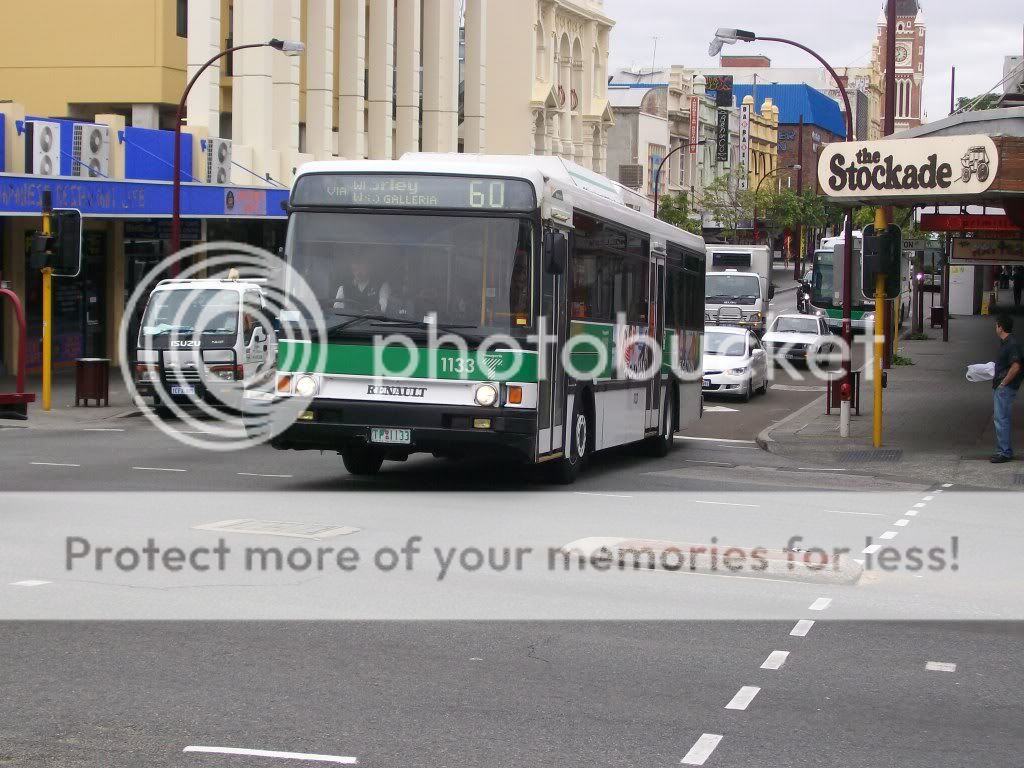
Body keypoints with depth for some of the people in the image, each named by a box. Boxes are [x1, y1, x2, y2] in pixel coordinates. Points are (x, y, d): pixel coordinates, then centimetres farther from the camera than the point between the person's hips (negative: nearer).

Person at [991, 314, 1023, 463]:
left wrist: (1003, 383, -19)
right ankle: (1003, 449, 20)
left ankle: (1005, 452, -7)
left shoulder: (1012, 344, -17)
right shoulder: (1004, 343, 14)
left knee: (1001, 419, -9)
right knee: (998, 418, 14)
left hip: (1005, 388, -11)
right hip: (999, 387, 11)